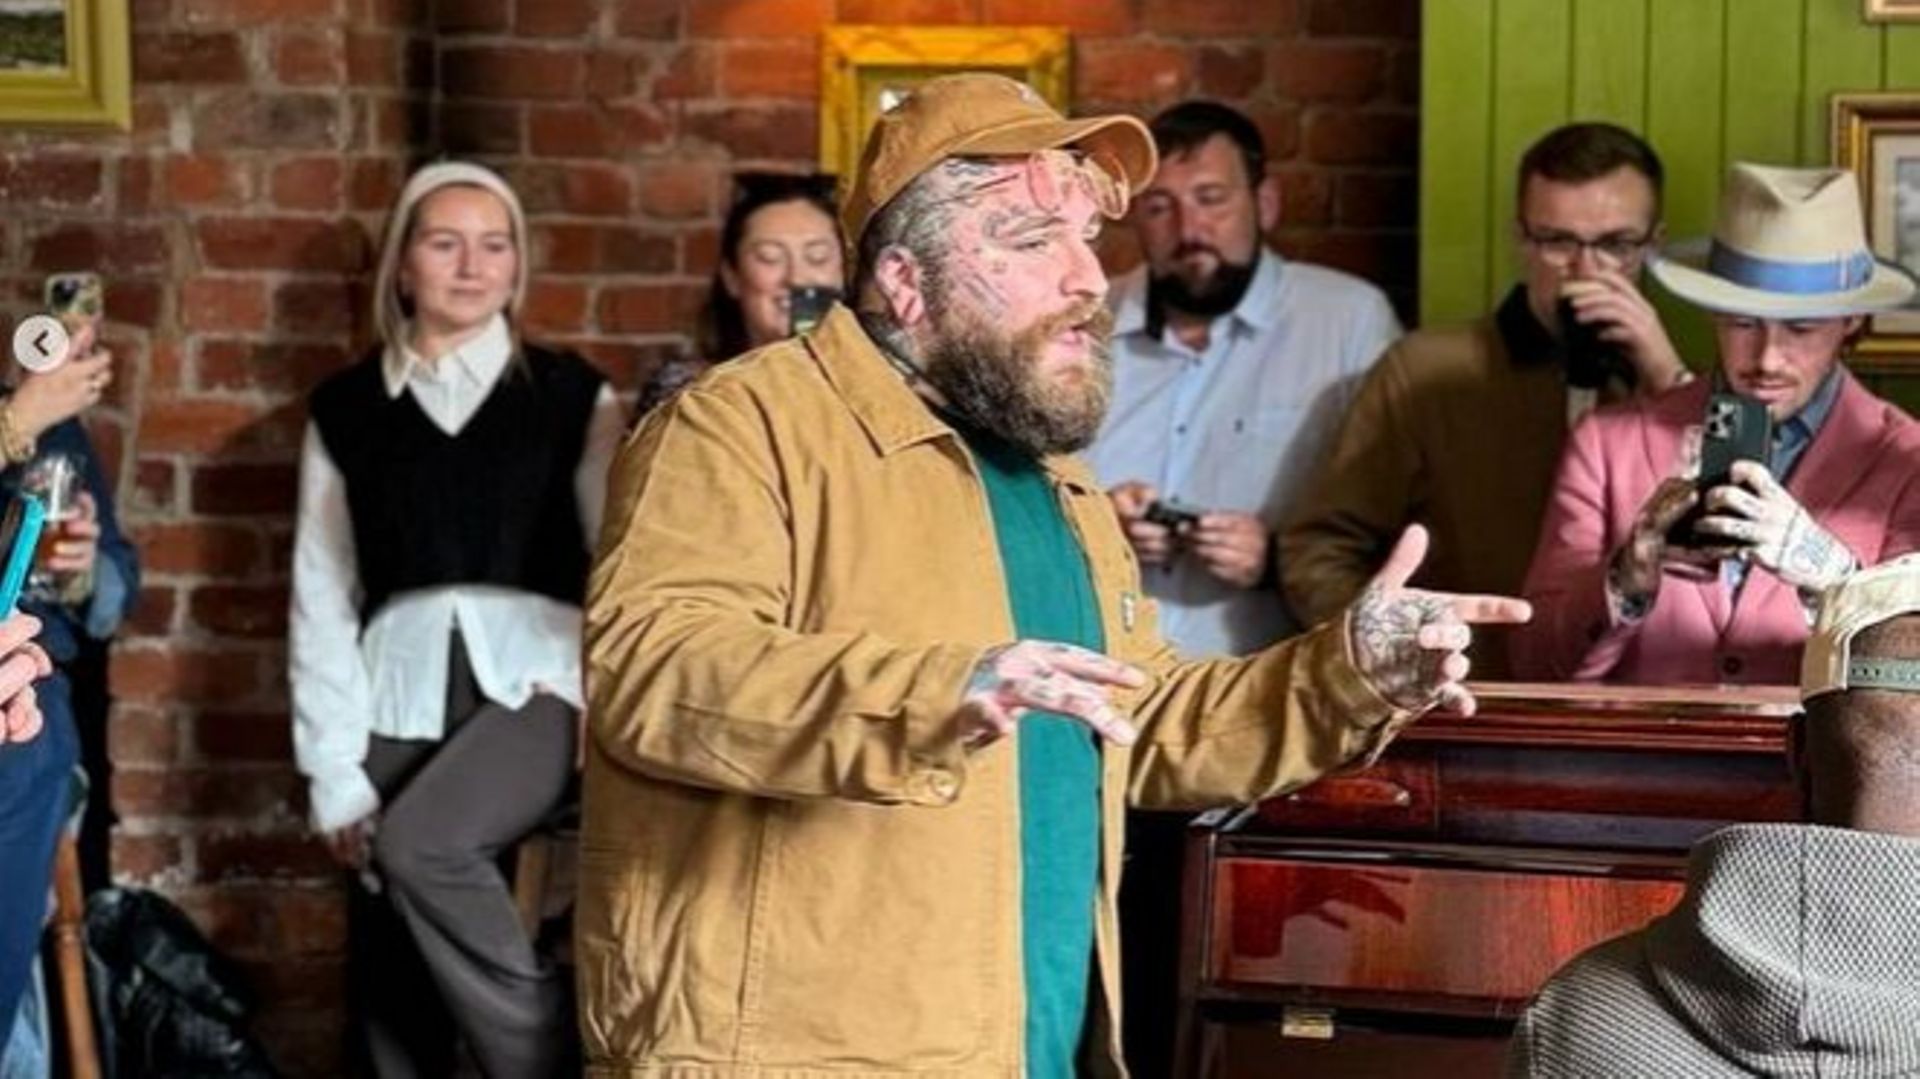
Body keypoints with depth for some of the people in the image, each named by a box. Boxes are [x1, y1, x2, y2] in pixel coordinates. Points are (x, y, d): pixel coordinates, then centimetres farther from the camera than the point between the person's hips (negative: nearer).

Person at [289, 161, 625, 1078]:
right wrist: (333, 769, 1)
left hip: (532, 677, -3)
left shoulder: (572, 395, 8)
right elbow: (321, 596, 8)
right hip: (401, 693, 3)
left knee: (422, 844, -30)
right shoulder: (346, 408, 12)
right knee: (391, 968, 1)